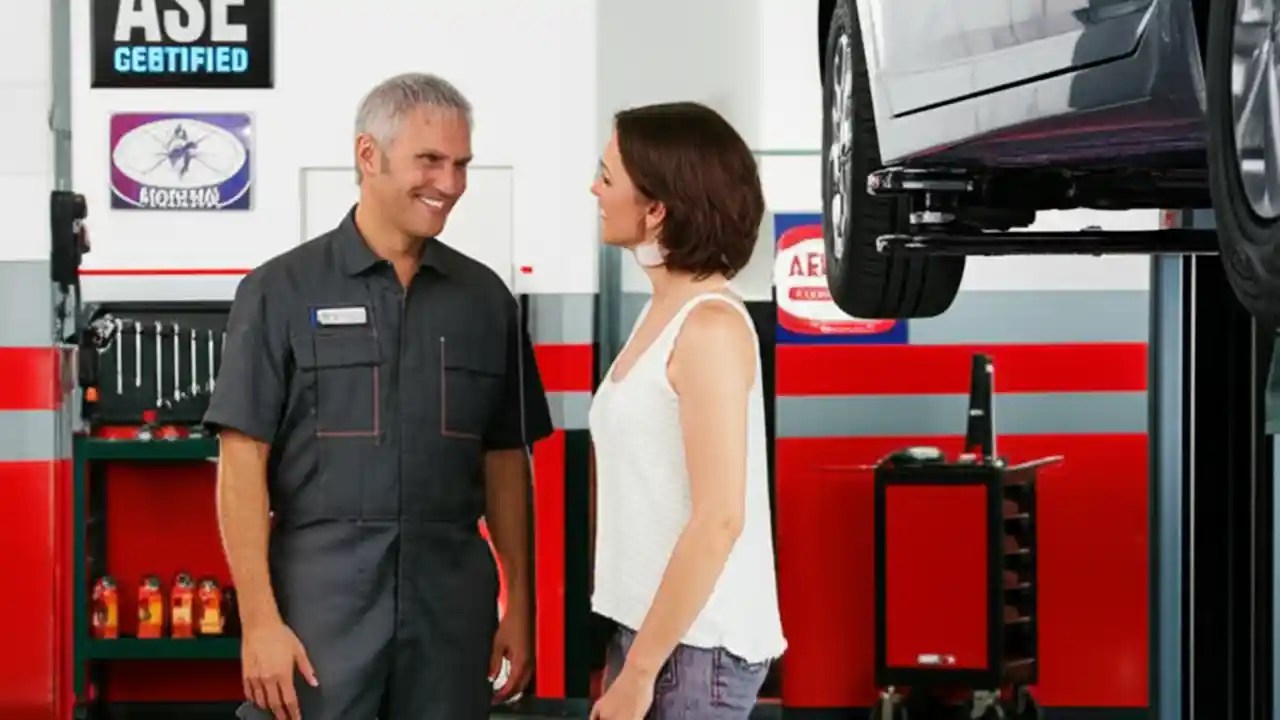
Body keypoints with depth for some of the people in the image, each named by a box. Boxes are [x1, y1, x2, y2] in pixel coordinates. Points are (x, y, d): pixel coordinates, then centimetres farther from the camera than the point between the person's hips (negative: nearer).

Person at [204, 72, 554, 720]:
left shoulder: (484, 298, 10)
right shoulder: (281, 291, -1)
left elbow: (505, 459, 14)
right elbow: (243, 461, -5)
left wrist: (519, 603, 9)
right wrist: (259, 619, -12)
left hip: (452, 603, 4)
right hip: (321, 596, -3)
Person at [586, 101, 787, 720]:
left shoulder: (710, 327, -15)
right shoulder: (663, 311, 11)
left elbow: (719, 520, -20)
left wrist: (640, 670, -18)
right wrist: (630, 654, 13)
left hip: (695, 645, -8)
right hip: (652, 629, 8)